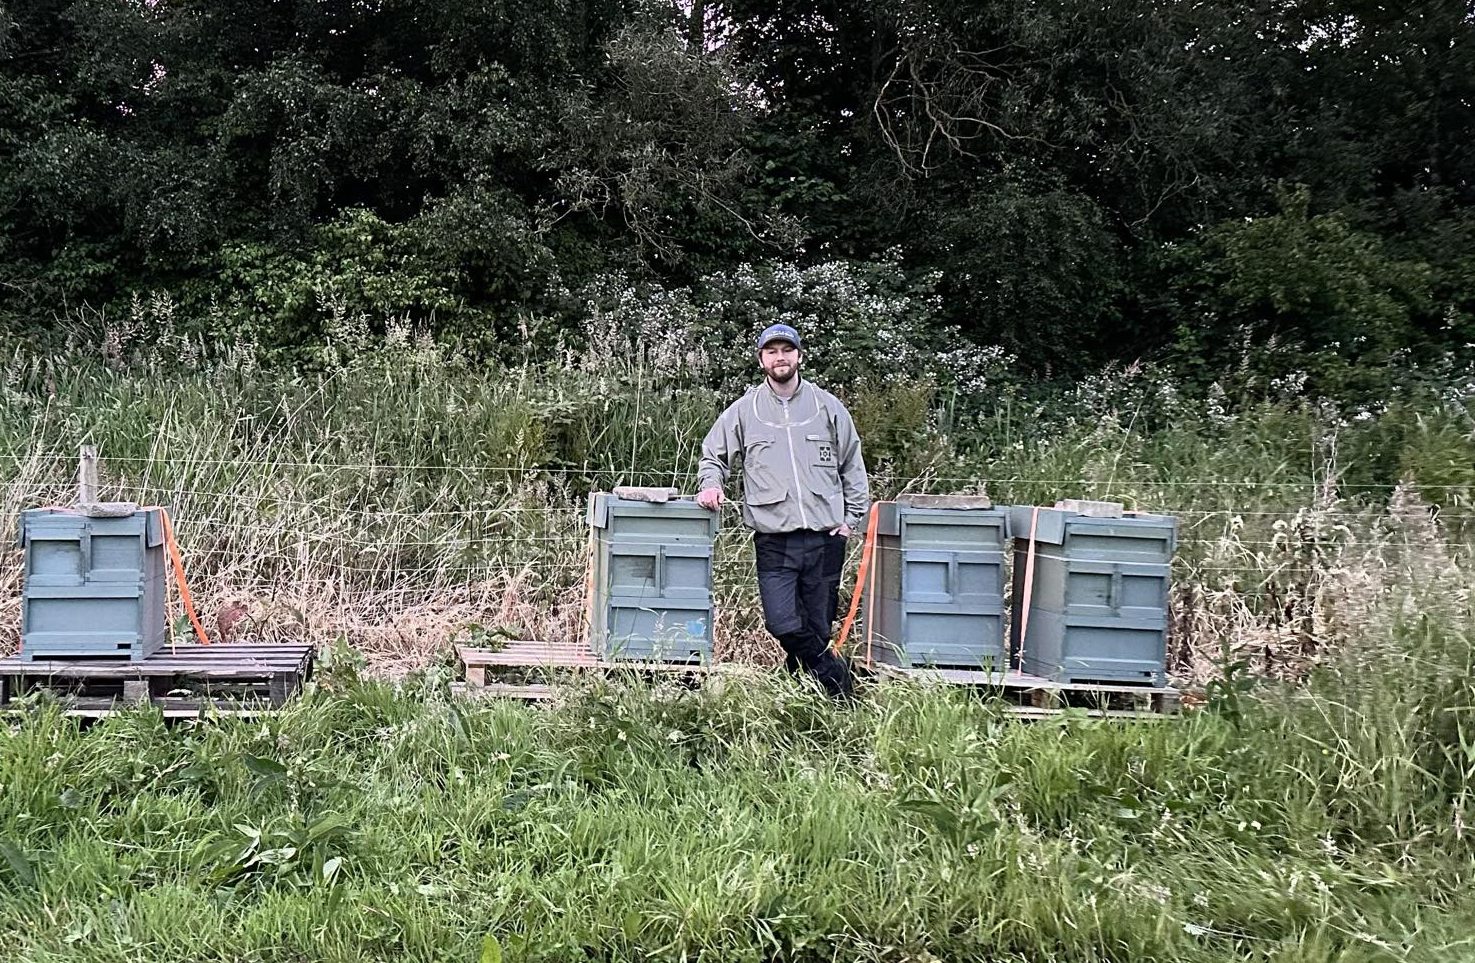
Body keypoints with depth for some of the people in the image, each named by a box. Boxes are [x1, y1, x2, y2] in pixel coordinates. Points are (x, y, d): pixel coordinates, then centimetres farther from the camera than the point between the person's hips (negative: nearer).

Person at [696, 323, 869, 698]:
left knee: (819, 627, 7)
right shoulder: (743, 410, 5)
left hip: (825, 538, 1)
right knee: (782, 623, -15)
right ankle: (835, 672, 9)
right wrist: (710, 483, -5)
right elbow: (713, 456, 16)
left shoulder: (828, 407, 7)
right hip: (773, 541, -1)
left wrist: (852, 518, 6)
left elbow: (853, 466, 13)